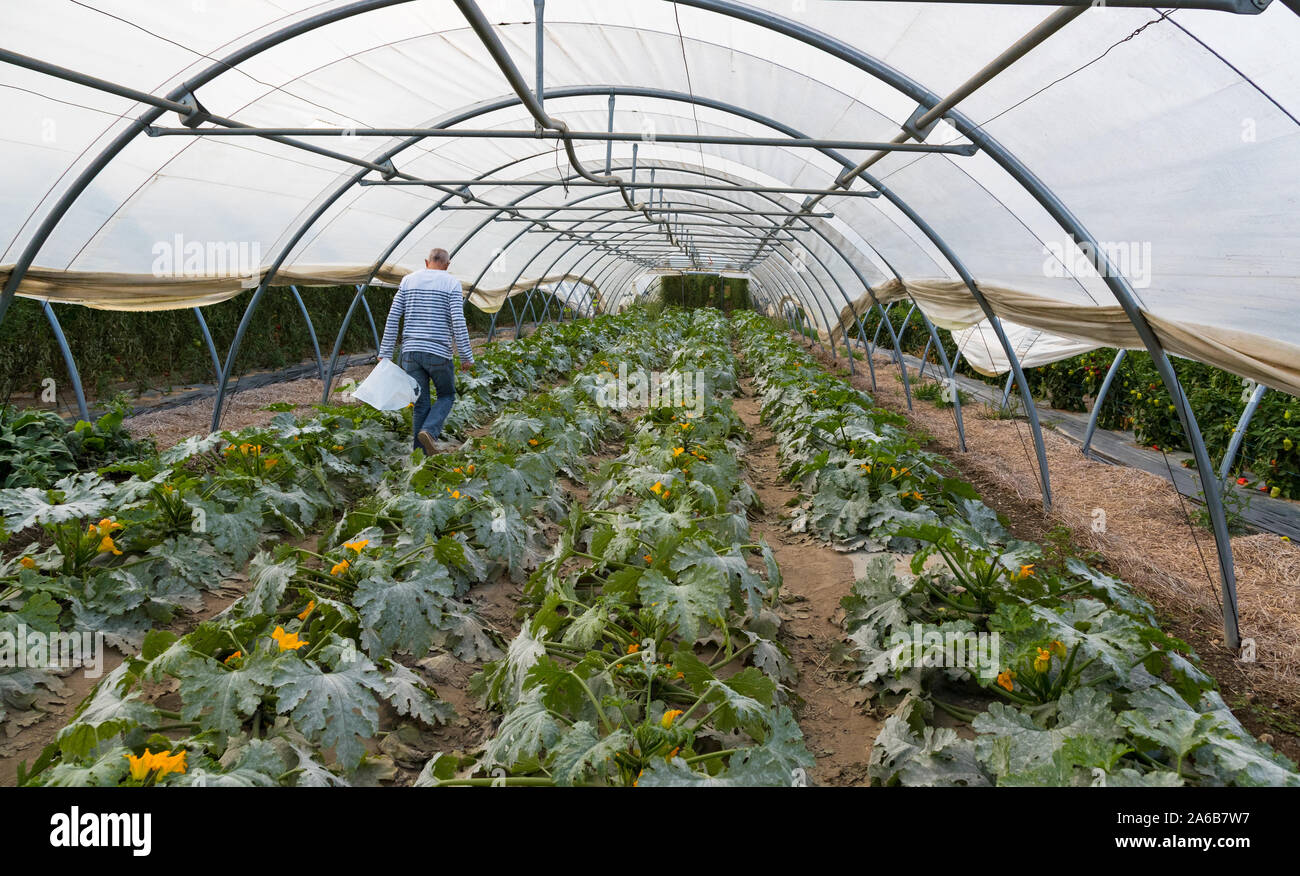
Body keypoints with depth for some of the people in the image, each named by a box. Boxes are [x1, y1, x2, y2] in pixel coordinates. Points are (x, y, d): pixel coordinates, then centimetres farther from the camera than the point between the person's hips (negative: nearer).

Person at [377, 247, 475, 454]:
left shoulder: (408, 280, 11)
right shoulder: (451, 283, -1)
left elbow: (392, 318, 6)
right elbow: (458, 322, -10)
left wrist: (385, 353, 8)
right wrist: (466, 357, -7)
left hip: (411, 351, 4)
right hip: (438, 352, -3)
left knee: (421, 403, 10)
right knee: (447, 396, 15)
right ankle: (430, 431, -10)